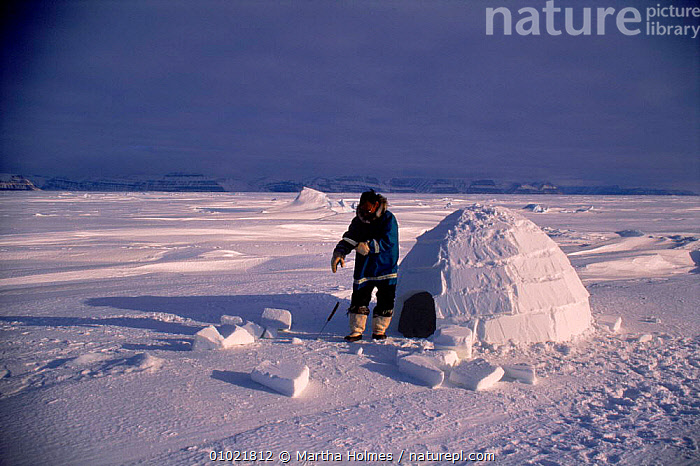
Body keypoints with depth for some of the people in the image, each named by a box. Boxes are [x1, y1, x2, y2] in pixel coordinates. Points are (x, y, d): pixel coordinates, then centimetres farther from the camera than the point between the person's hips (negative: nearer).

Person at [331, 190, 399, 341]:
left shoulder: (388, 219, -10)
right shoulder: (358, 220, 3)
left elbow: (388, 242, -19)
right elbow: (348, 238, 3)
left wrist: (368, 246, -28)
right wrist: (339, 253, -15)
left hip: (386, 268, -3)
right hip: (364, 268, 3)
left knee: (385, 300, 3)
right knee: (359, 299, 0)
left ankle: (379, 331, 20)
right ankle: (356, 331, 10)